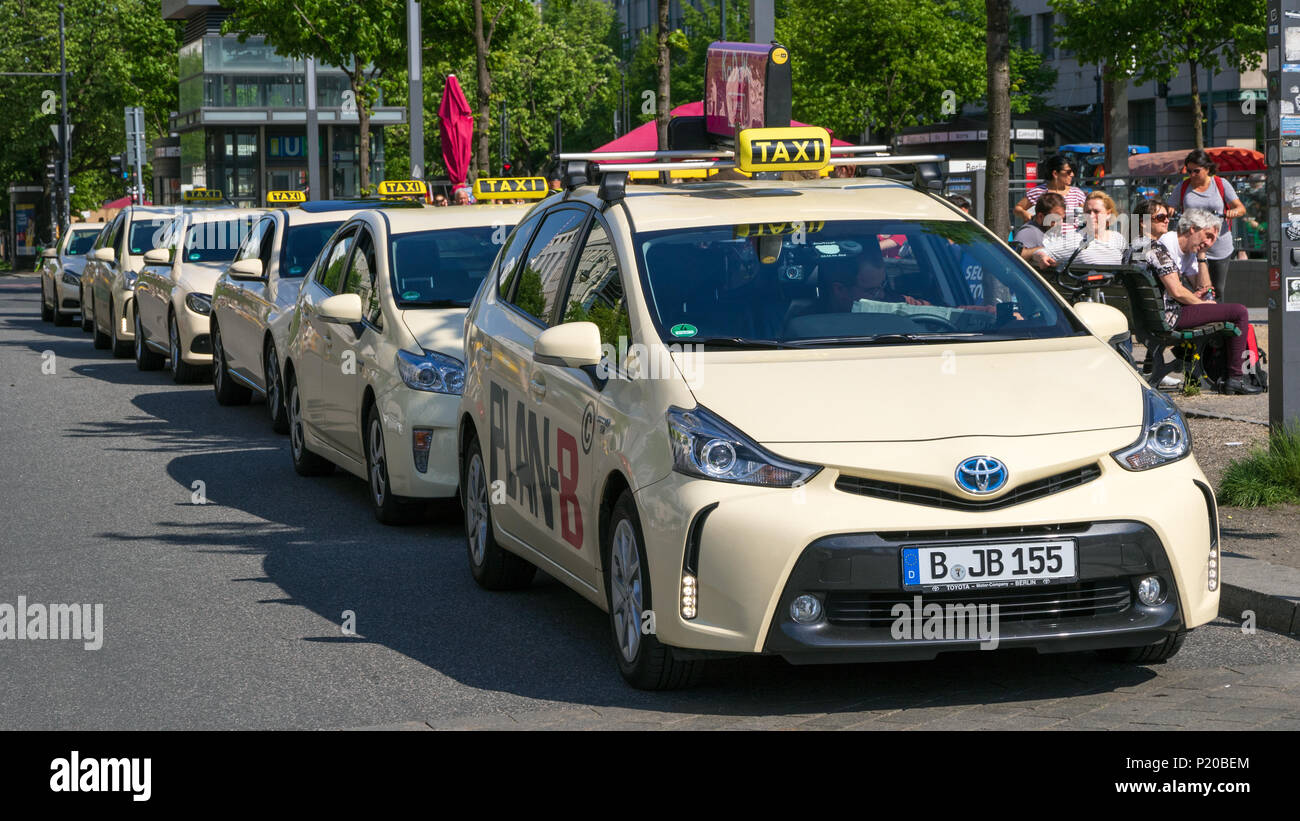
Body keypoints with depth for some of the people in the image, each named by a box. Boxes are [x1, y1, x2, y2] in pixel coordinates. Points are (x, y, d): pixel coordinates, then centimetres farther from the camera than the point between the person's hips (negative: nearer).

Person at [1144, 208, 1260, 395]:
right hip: (1169, 316, -11)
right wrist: (1202, 303, -5)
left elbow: (1203, 288, 15)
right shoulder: (1163, 248, -14)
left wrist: (1201, 255, 7)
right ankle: (1234, 379, -10)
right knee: (1239, 312, -12)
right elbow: (1176, 291, -20)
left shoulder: (1188, 252, 17)